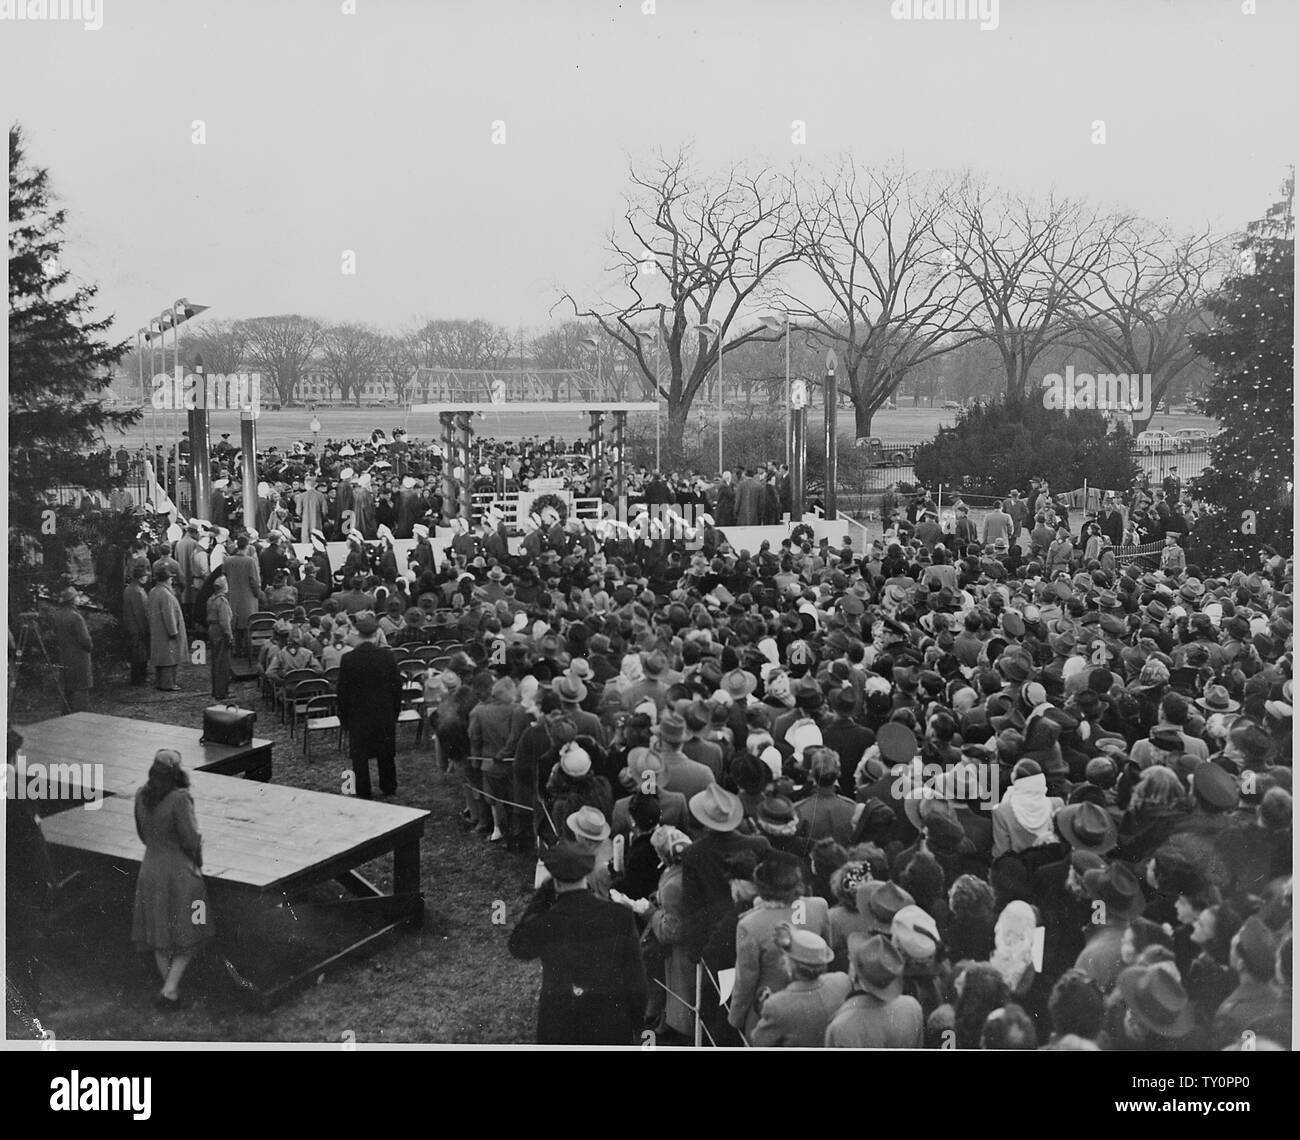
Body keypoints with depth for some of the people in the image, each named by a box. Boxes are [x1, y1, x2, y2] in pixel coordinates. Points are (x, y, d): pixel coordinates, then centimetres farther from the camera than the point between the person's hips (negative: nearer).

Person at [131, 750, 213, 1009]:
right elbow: (190, 839, -19)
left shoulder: (141, 796, -5)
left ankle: (169, 989, 26)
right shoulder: (179, 799, -24)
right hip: (179, 872, -6)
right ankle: (169, 992, 6)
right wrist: (197, 862, 1)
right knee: (188, 934, 10)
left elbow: (142, 833, 7)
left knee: (159, 934, 17)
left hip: (150, 869, 6)